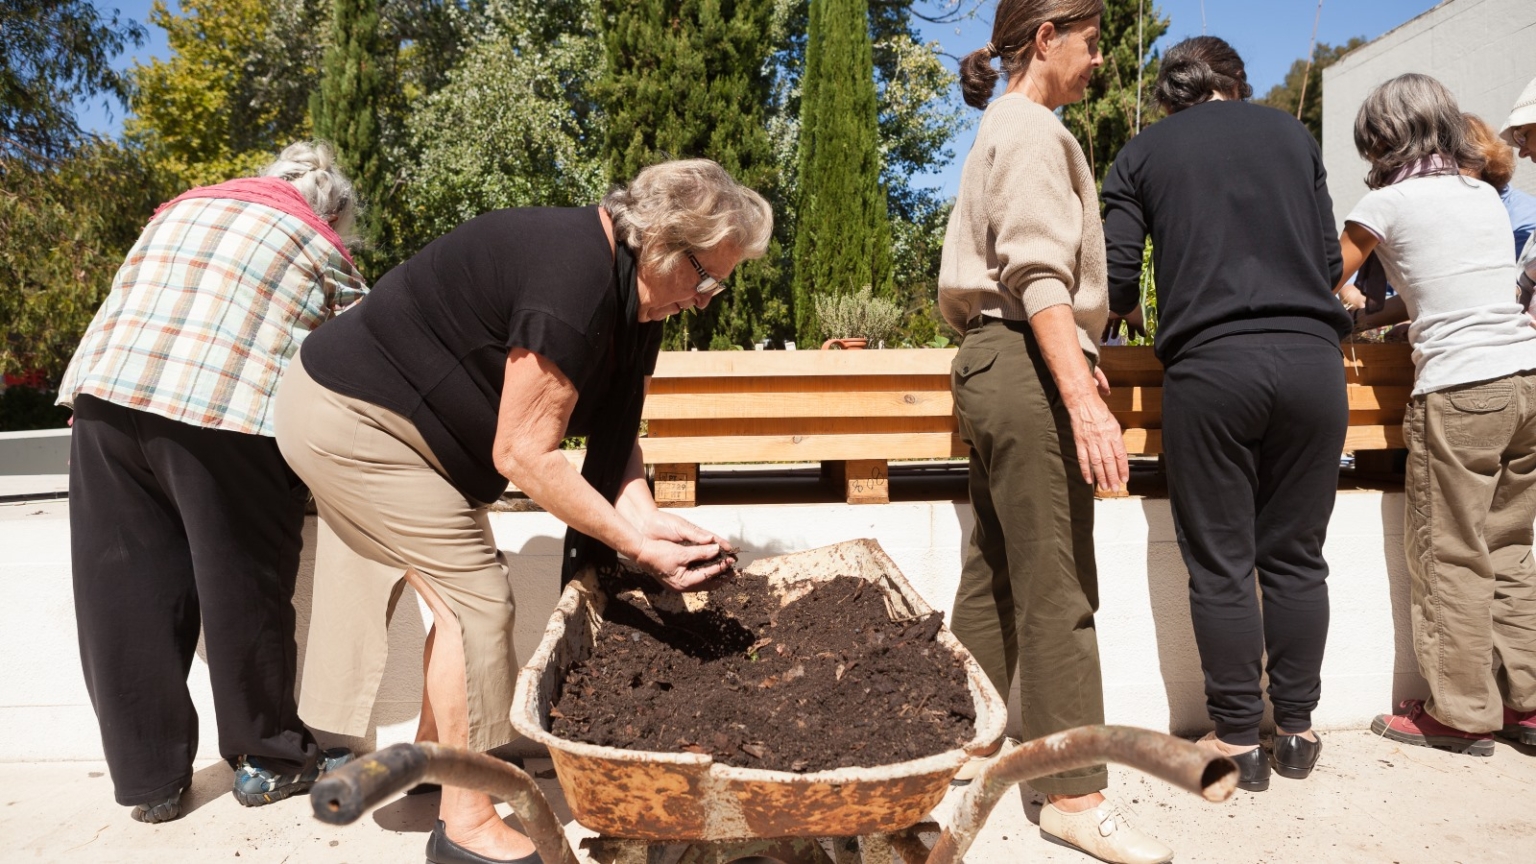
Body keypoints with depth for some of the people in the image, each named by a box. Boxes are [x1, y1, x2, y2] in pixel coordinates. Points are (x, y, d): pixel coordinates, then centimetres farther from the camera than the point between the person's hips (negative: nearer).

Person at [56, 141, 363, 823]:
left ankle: (150, 778, 21)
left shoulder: (181, 209, 27)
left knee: (127, 594, 11)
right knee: (244, 589, 8)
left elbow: (129, 305, 25)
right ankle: (268, 758, 23)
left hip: (105, 391, 5)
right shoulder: (323, 251, 13)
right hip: (224, 412, -5)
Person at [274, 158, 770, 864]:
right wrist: (638, 546, -23)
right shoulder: (573, 278, -30)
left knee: (461, 587, 12)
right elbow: (523, 455, -27)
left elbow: (617, 428, -1)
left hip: (391, 419, 10)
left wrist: (645, 521, -16)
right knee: (473, 594, -8)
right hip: (346, 418, -10)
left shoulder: (633, 290, 0)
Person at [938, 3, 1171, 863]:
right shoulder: (1032, 127, -6)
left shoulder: (1007, 130, 25)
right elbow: (1038, 275, -18)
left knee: (994, 574, 13)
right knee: (1057, 589, -7)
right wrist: (1085, 402, -25)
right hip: (1029, 367, -10)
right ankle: (1075, 794, 2)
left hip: (996, 364, 10)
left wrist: (1078, 368, 25)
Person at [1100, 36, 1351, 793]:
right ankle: (1296, 729, 21)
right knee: (1295, 556, 12)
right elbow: (1330, 262, 14)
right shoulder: (1292, 134, 15)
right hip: (1311, 358, 3)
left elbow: (1116, 277, 1)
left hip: (1208, 364, -2)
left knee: (1222, 565, 5)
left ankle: (1238, 739, 12)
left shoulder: (1144, 152, 9)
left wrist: (1124, 307, 23)